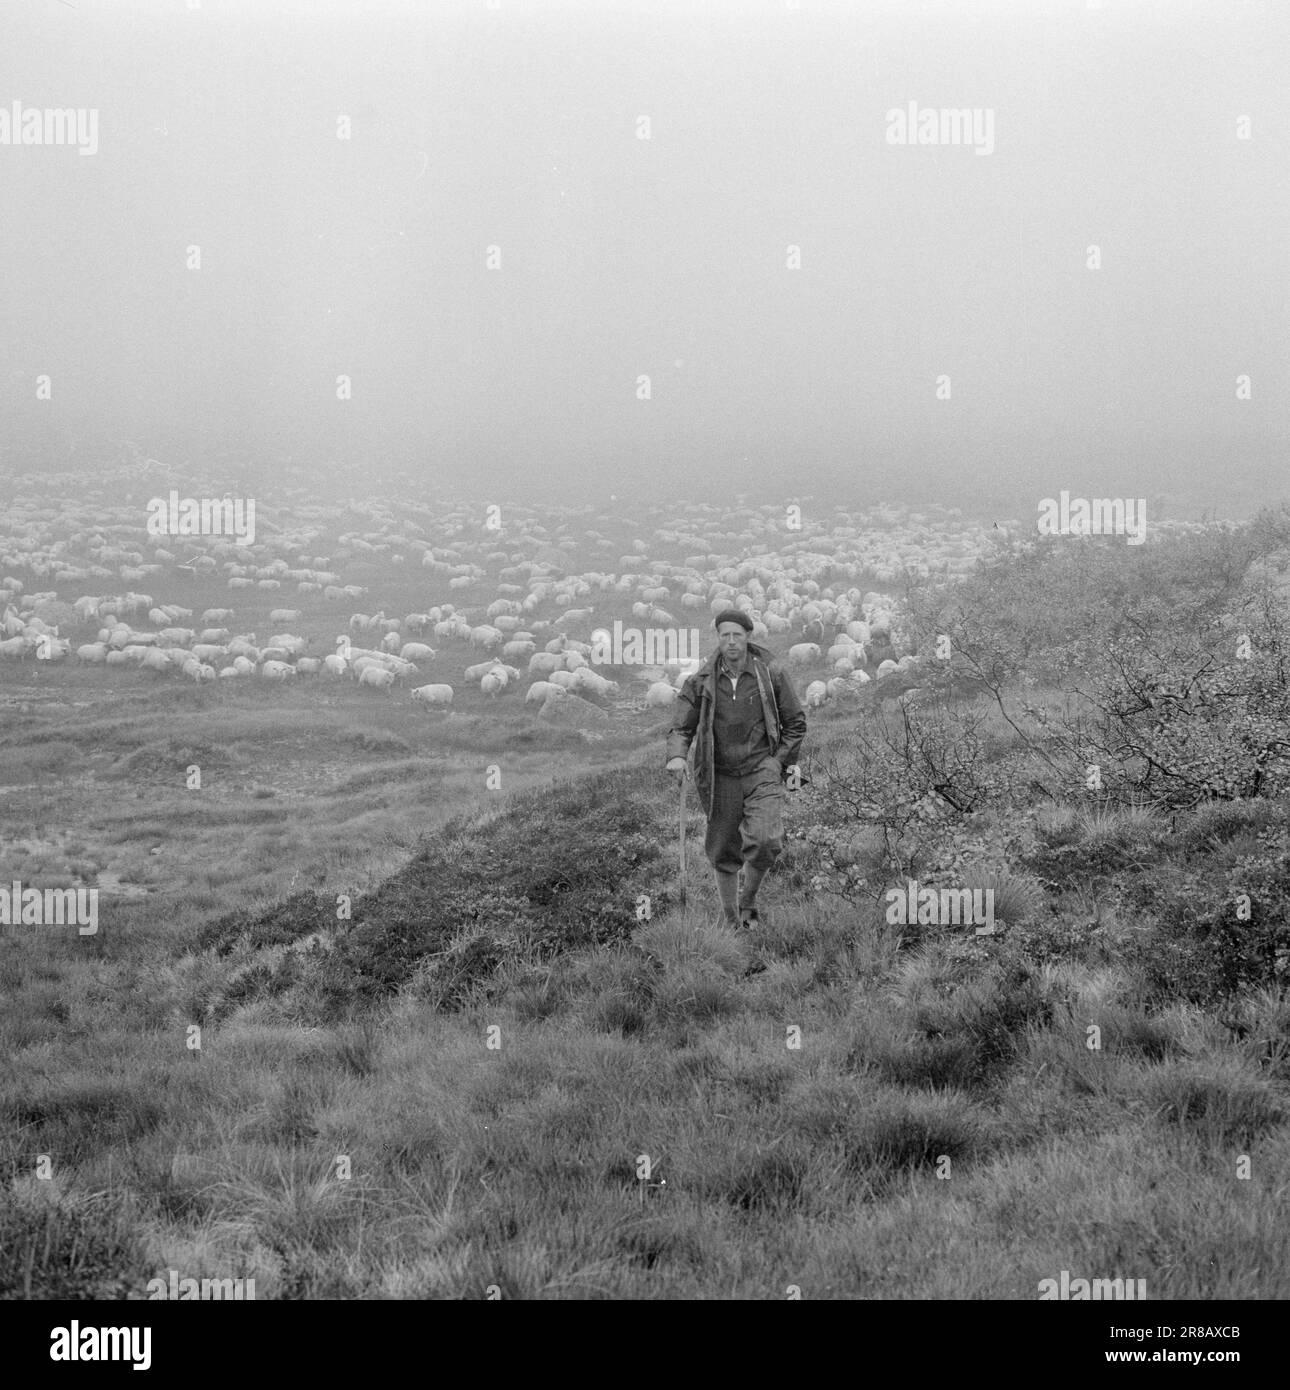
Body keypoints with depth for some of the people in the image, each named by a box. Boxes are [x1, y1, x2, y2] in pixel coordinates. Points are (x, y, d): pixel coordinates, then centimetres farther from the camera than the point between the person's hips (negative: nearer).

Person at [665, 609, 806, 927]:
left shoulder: (770, 673, -2)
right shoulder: (701, 681, -2)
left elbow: (796, 722, 8)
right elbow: (681, 727, 1)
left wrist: (780, 760, -1)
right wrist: (676, 756, -19)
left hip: (762, 771, -1)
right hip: (720, 777, 1)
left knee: (766, 841, -19)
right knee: (723, 853, 7)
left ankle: (748, 900, 8)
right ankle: (730, 921, 23)